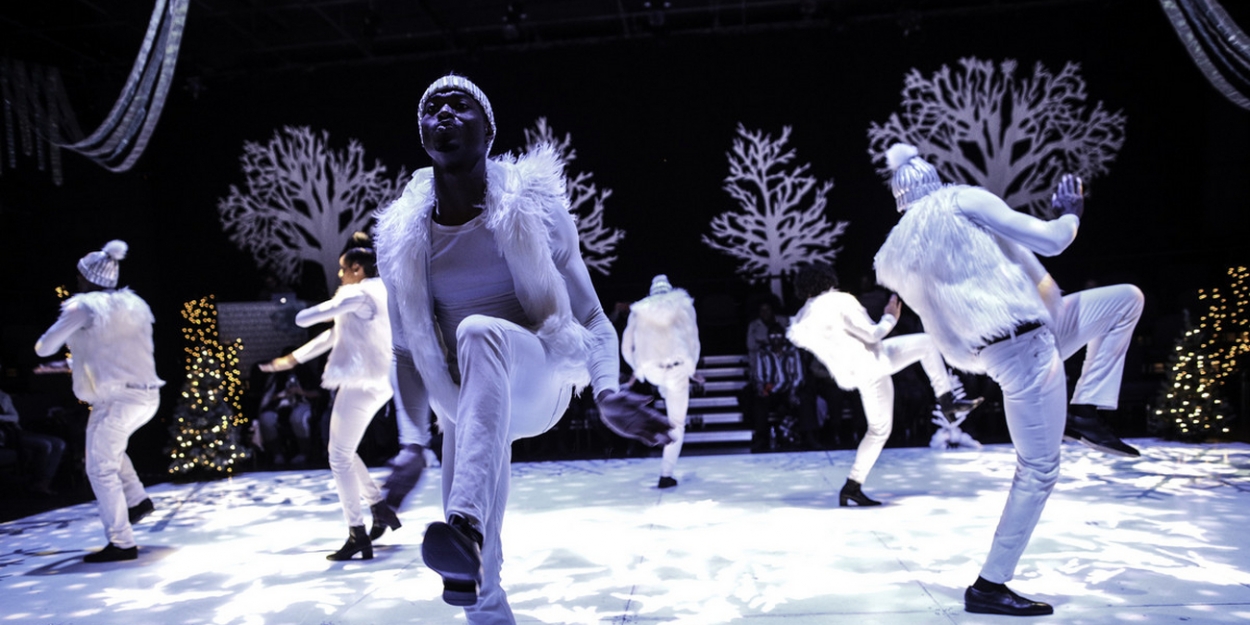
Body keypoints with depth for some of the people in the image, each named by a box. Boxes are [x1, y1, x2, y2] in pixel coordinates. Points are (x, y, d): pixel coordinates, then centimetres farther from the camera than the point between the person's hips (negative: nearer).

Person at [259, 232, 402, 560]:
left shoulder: (357, 294, -13)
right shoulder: (375, 293, 16)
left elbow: (303, 319, -14)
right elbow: (336, 334, 20)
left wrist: (332, 307, 8)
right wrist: (293, 359, 22)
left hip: (359, 383, -9)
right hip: (374, 382, 9)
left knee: (340, 457, -1)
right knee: (344, 452, 20)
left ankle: (358, 535, 4)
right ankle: (380, 508, 24)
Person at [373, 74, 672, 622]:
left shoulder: (531, 209, -11)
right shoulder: (403, 234, -3)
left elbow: (592, 318, -11)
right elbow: (407, 348, 7)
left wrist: (607, 391, -29)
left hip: (536, 376, -4)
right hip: (468, 403, 4)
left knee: (480, 332, -38)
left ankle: (468, 520, -48)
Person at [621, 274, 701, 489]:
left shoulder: (639, 310, 14)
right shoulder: (683, 305, 12)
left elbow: (626, 348, 12)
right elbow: (693, 340, 10)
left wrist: (638, 368, 27)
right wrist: (692, 367, 21)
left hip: (651, 370, 2)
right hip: (678, 369, -2)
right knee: (677, 423, 9)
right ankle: (666, 474, 5)